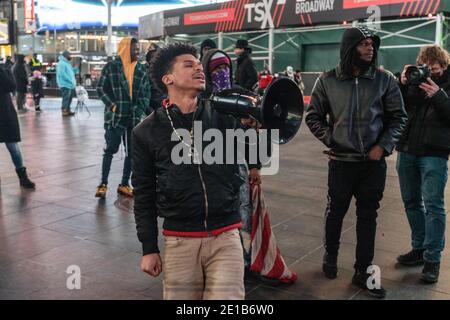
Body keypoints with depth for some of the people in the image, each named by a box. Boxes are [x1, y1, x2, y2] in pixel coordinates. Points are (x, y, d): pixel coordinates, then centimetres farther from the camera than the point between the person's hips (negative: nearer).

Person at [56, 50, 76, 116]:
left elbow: (71, 72, 25)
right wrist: (70, 80, -20)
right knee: (66, 98, -9)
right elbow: (62, 74, -20)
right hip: (65, 84, -10)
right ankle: (64, 111, -5)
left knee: (69, 98, 13)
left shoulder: (67, 63, 20)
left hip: (70, 84, 10)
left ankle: (68, 110, 21)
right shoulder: (61, 63, -11)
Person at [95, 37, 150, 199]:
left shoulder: (142, 69, 9)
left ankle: (124, 184, 19)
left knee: (131, 152, 8)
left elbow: (146, 92, 11)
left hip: (134, 118, 4)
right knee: (110, 149, 1)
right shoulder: (111, 67, -2)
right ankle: (103, 184, 11)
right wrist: (112, 105, -12)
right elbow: (101, 88, -1)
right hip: (114, 116, -4)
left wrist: (140, 109, -2)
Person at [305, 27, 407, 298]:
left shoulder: (385, 80, -2)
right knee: (336, 211, 14)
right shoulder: (328, 81, -4)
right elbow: (313, 116, 5)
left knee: (368, 216, 9)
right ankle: (330, 255, 39)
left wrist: (383, 146, -7)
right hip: (341, 160, -1)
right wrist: (330, 139, -6)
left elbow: (398, 117, 3)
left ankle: (363, 272, 22)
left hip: (374, 162, 1)